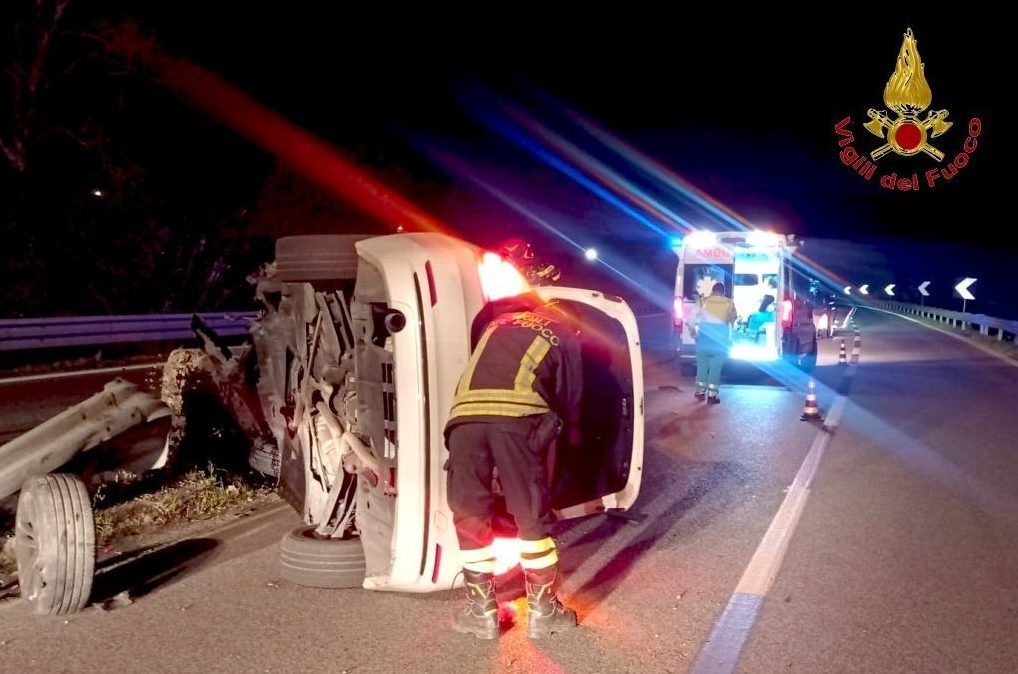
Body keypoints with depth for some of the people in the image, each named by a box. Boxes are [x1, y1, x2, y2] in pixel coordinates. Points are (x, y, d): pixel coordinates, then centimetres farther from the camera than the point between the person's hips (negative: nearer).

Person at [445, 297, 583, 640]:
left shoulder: (498, 323, 36)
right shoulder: (565, 337, 27)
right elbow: (570, 399, 26)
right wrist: (571, 441, 42)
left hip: (465, 414, 3)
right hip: (516, 415, -2)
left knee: (469, 515, 14)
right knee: (532, 516, 10)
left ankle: (482, 610, 21)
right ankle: (543, 610, 19)